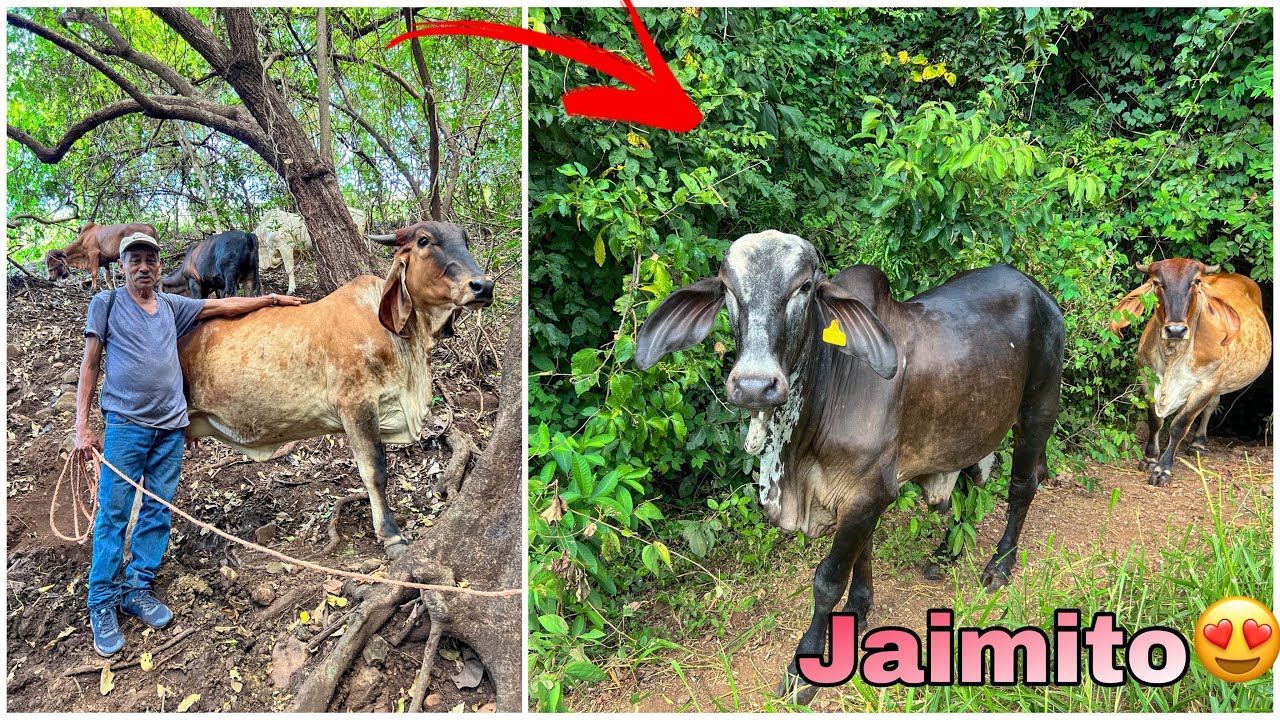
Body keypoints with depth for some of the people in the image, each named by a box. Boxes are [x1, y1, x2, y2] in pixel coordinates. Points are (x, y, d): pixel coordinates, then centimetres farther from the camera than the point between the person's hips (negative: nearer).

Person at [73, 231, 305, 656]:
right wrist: (81, 426, -3)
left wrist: (271, 299, 22)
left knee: (158, 511, 5)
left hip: (170, 426, 4)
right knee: (113, 513, -3)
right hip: (125, 423, -4)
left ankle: (137, 589, 16)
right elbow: (90, 365, 2)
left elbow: (223, 306, 22)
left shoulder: (172, 306, 12)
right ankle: (102, 605, 5)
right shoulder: (106, 304, 3)